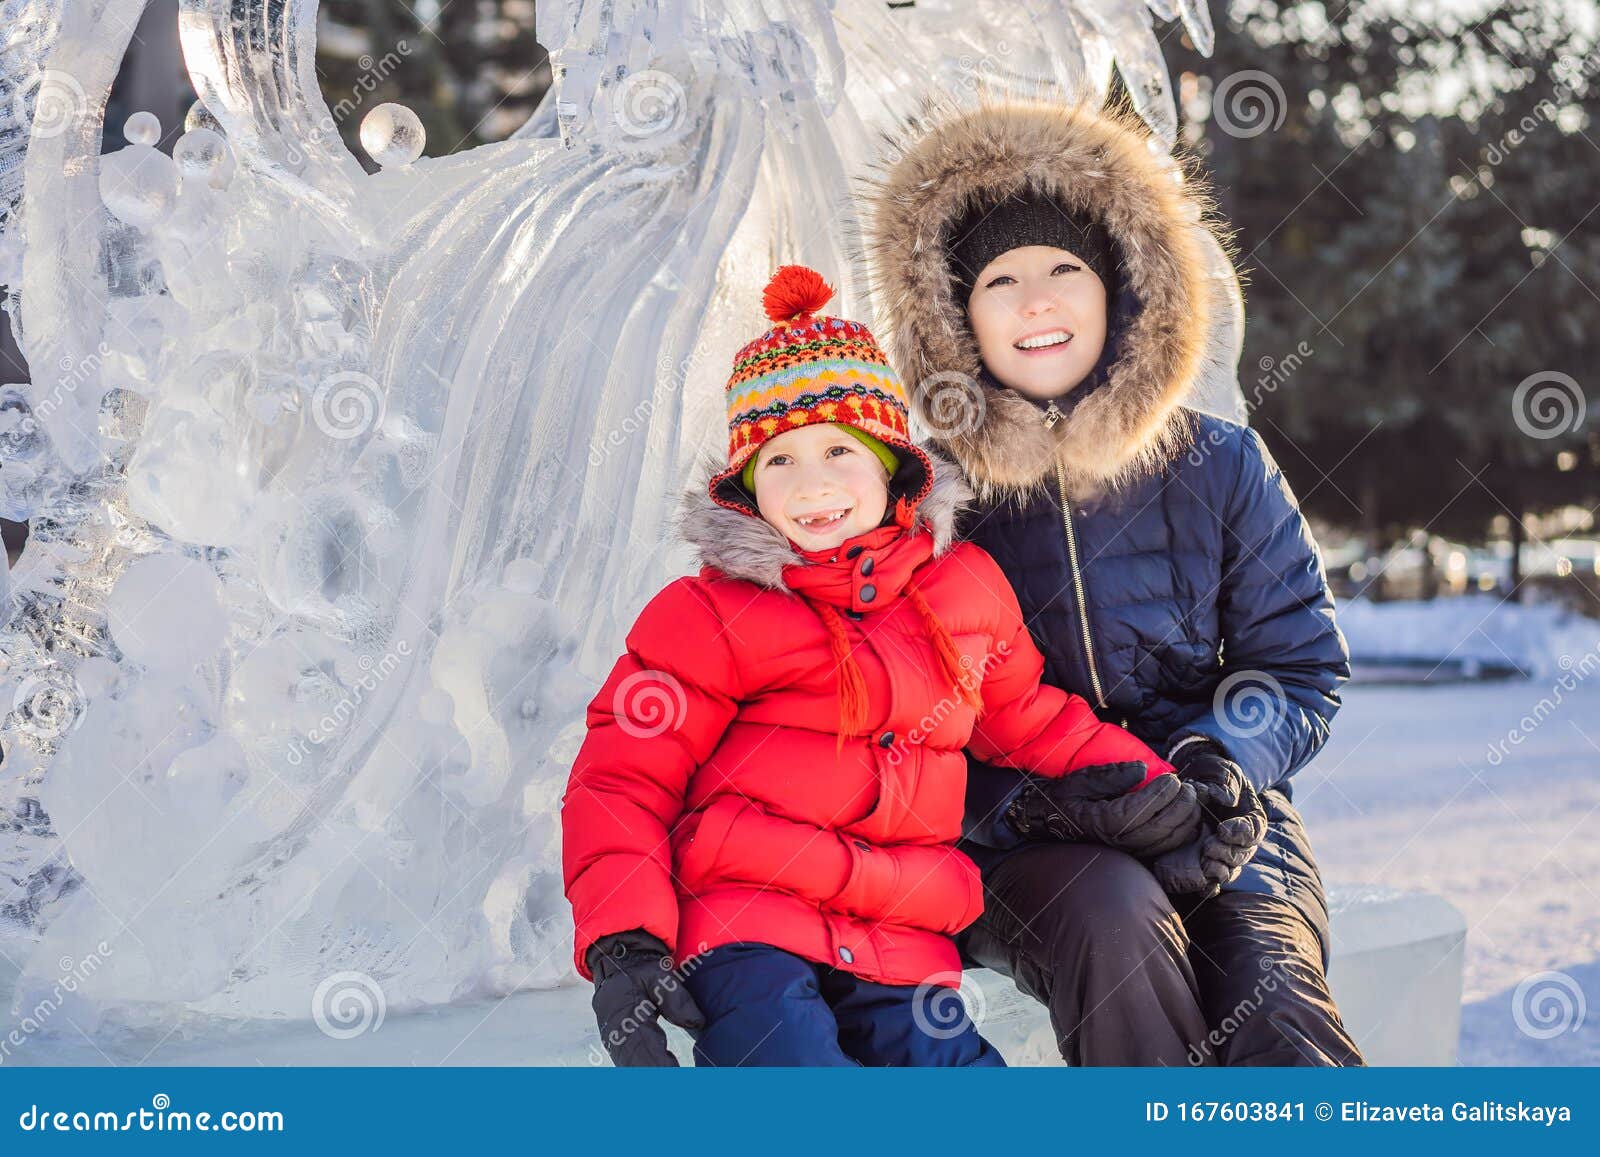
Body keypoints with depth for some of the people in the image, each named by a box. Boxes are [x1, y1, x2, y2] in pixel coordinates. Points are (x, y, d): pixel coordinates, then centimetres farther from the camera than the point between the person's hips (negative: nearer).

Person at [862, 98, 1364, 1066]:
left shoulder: (1221, 467, 6)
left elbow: (1303, 666, 10)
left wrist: (1216, 759, -12)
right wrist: (1044, 804, -19)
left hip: (1220, 833, 1)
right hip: (1022, 851, -1)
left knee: (1274, 1014, -29)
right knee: (1112, 913, -36)